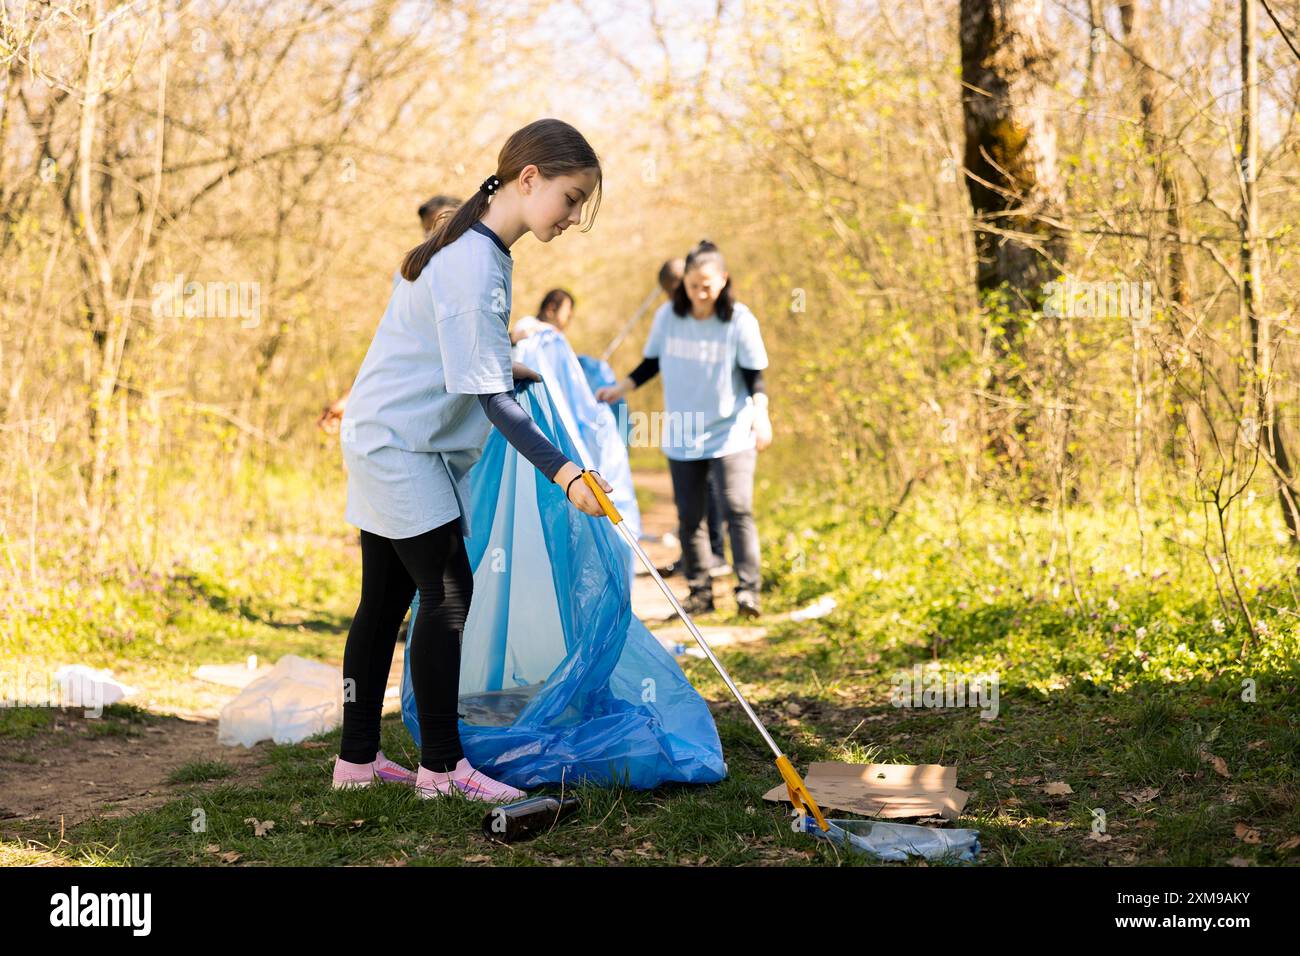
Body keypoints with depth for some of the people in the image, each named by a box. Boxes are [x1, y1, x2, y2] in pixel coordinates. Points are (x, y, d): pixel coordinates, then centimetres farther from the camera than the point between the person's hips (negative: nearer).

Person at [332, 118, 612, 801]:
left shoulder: (474, 245, 8)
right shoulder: (475, 266, -23)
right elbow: (491, 398, -27)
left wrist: (509, 369, 29)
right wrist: (563, 472, -32)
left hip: (382, 441, 10)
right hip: (399, 446, -10)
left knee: (386, 600, 12)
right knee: (448, 593, -8)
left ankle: (357, 758, 19)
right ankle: (441, 766, 0)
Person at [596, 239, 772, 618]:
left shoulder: (740, 320, -10)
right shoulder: (668, 315, -2)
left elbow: (754, 376, -6)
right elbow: (652, 363, 12)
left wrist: (760, 410, -22)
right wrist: (621, 388, 5)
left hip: (730, 434, -3)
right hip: (681, 436, 3)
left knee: (738, 508, -14)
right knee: (689, 516, 8)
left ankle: (747, 589, -10)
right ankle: (700, 591, 18)